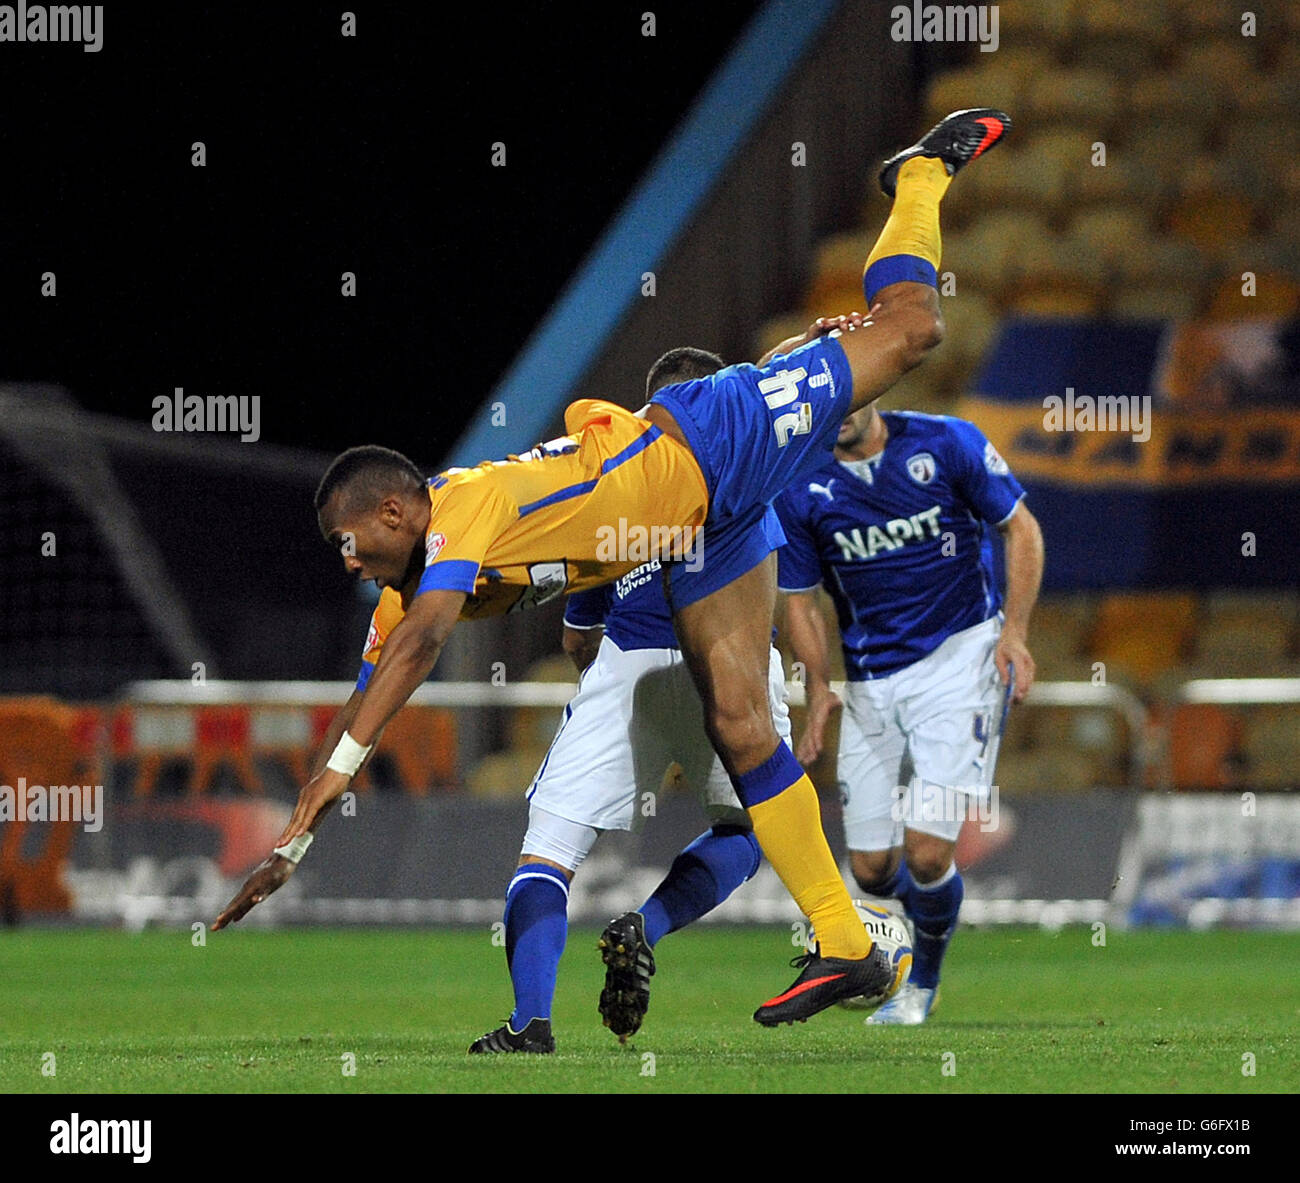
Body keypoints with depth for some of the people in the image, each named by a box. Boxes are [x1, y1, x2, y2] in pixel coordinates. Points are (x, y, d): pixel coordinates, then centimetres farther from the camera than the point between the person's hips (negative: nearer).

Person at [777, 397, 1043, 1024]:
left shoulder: (946, 442, -8)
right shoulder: (797, 489, -2)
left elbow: (1021, 528, 1)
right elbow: (800, 598, 7)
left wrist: (1014, 632, -9)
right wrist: (818, 688, -7)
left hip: (960, 656, -3)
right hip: (869, 682, 3)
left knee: (926, 853, -14)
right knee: (871, 869, 2)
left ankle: (923, 978, 13)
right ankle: (925, 913, 38)